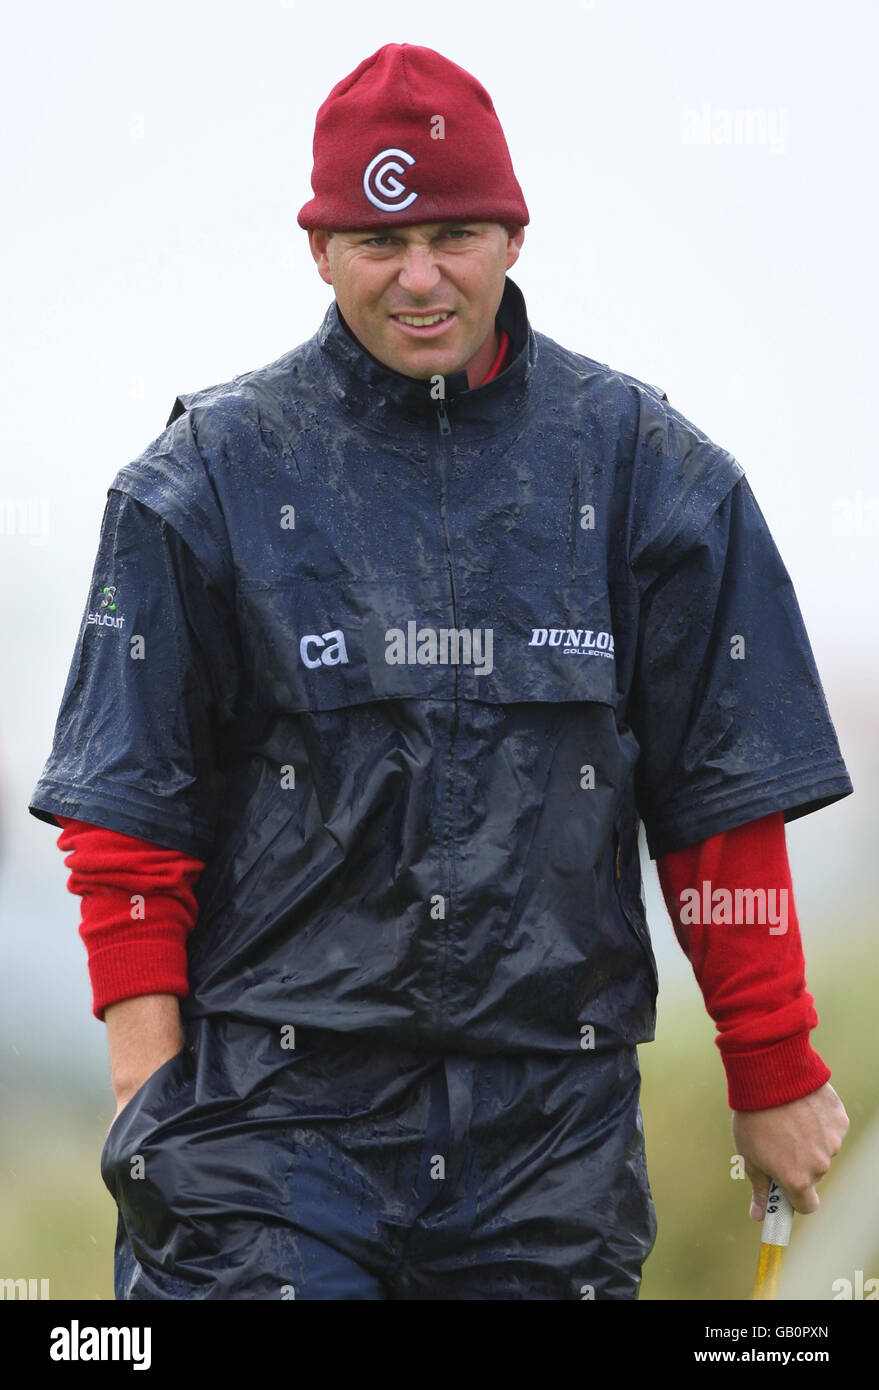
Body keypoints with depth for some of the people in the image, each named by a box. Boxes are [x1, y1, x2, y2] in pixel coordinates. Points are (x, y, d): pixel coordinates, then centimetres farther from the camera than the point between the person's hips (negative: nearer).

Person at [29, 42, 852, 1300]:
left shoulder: (647, 471, 6)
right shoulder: (210, 477, 2)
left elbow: (725, 799, 8)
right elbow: (126, 811, 3)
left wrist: (775, 1077, 8)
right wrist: (149, 1091, -5)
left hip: (553, 1115, 1)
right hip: (272, 1103, -1)